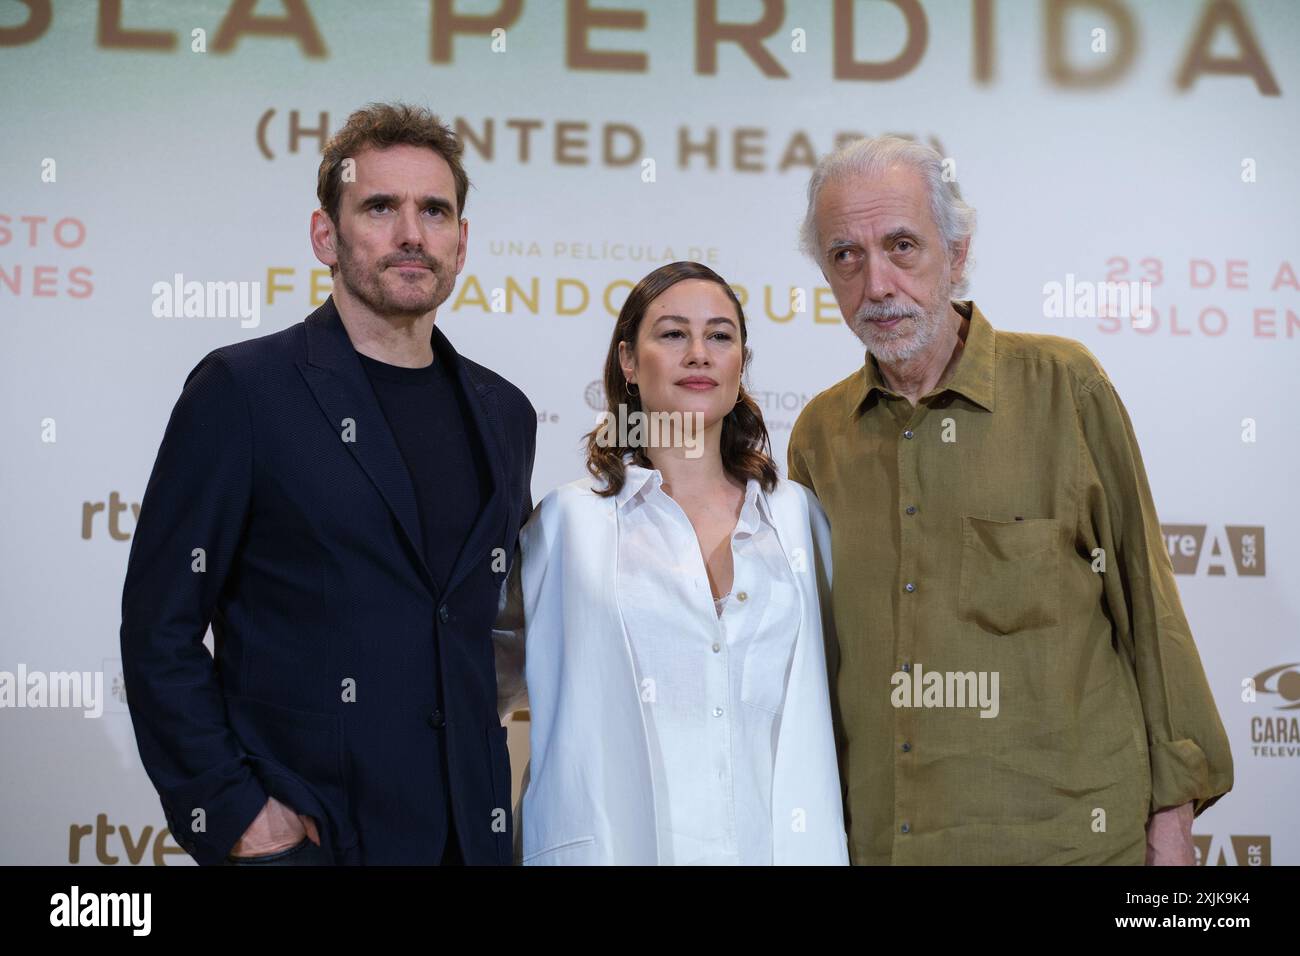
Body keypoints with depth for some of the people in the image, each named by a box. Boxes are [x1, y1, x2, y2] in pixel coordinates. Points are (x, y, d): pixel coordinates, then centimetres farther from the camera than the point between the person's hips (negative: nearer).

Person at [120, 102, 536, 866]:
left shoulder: (504, 413, 9)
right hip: (303, 834, -4)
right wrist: (231, 812, -13)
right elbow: (160, 631, -7)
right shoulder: (242, 390, -6)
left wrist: (499, 790, 7)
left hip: (472, 832, 5)